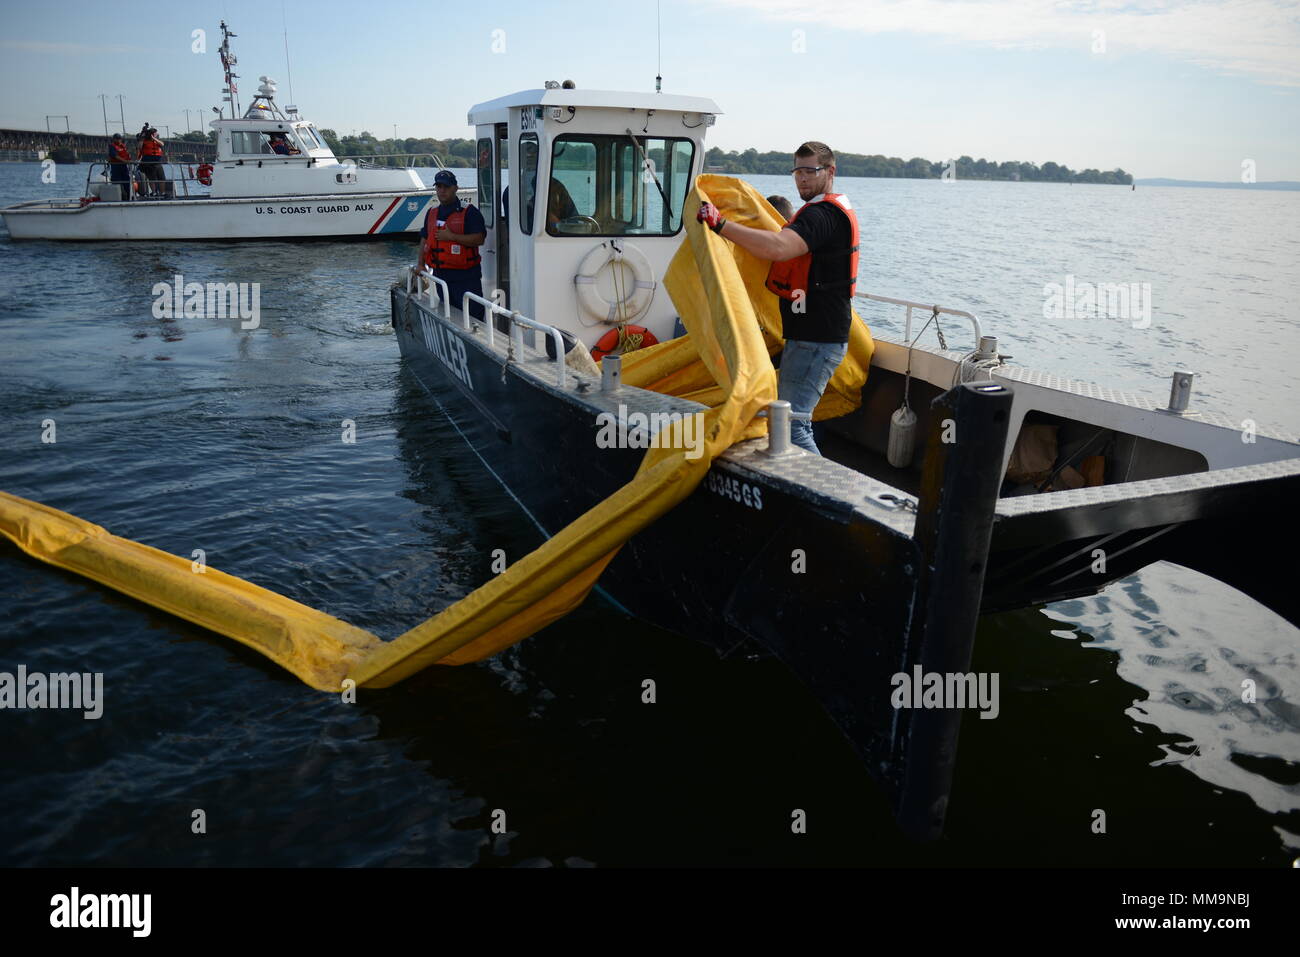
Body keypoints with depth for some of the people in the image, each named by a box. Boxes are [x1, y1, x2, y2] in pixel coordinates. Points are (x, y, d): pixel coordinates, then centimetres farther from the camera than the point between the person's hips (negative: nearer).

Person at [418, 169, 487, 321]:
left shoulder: (469, 212, -6)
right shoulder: (432, 213, 14)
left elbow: (479, 239, -16)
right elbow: (424, 239, 19)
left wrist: (450, 236, -18)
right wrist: (421, 266, 10)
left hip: (466, 278, -6)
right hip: (440, 276, 6)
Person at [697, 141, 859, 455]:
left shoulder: (822, 214, -16)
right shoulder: (835, 211, 19)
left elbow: (778, 247, -35)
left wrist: (720, 225, -36)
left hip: (816, 341, -11)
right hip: (808, 335, 11)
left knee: (792, 426, -17)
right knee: (792, 419, 19)